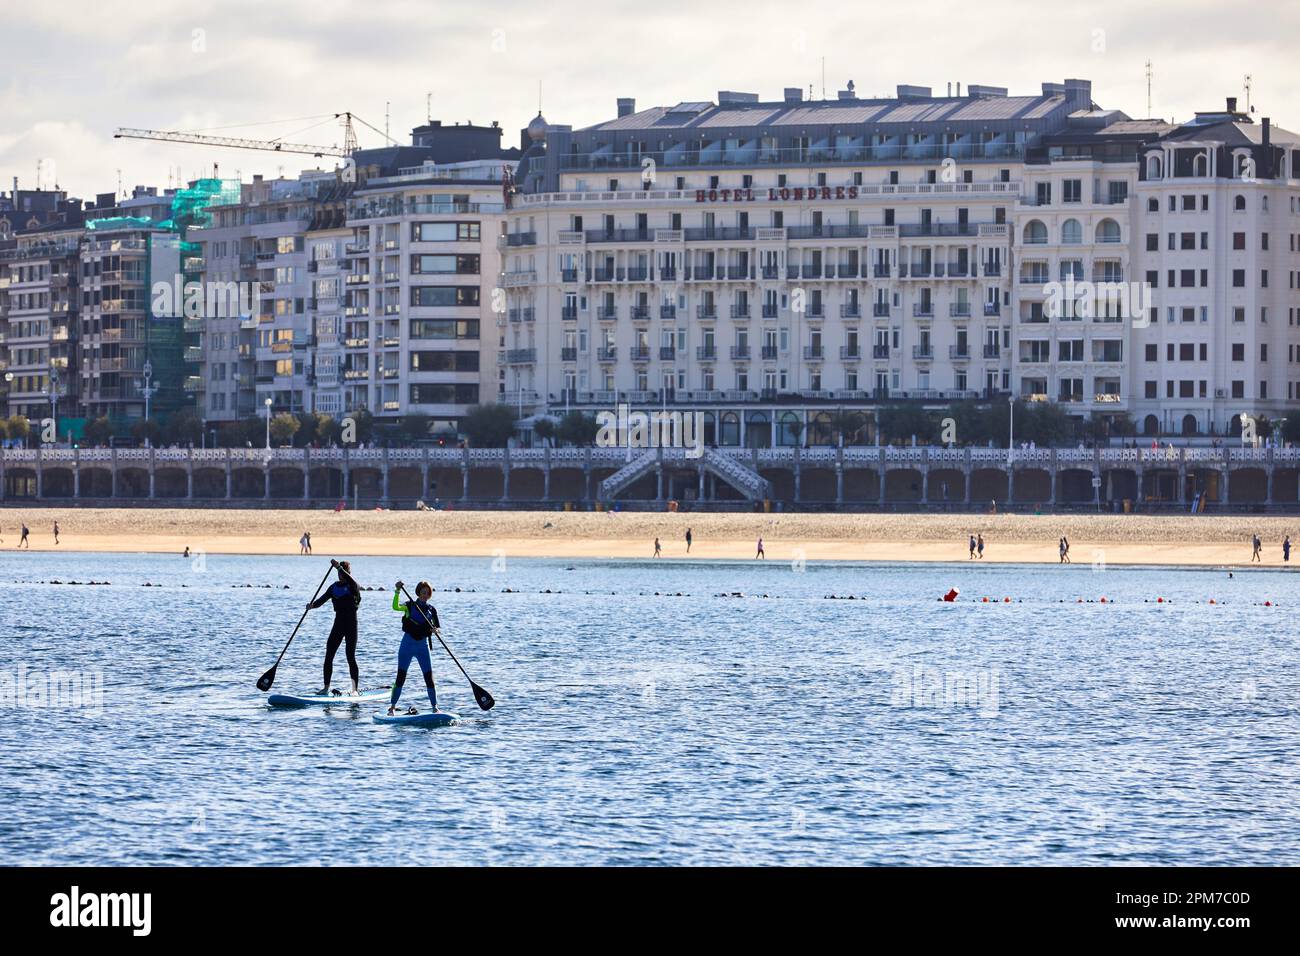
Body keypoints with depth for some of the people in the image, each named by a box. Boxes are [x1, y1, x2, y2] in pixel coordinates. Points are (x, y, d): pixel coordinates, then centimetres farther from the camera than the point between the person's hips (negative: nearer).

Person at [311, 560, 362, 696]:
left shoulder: (353, 586, -6)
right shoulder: (334, 587, 10)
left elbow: (350, 581, -30)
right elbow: (322, 599, 1)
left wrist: (339, 567, -35)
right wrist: (312, 605, -18)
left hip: (351, 623, -6)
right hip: (338, 622, 6)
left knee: (350, 657, -9)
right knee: (328, 656, 1)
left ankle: (355, 689, -3)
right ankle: (326, 688, 7)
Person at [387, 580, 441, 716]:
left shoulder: (431, 610, 7)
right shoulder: (410, 605, -1)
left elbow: (436, 627, 6)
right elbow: (395, 607, -20)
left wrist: (435, 630, -18)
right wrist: (398, 592, -32)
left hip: (422, 646, 2)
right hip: (407, 644, -2)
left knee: (429, 677, -2)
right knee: (401, 677, -3)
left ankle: (434, 706, 6)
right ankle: (392, 706, 4)